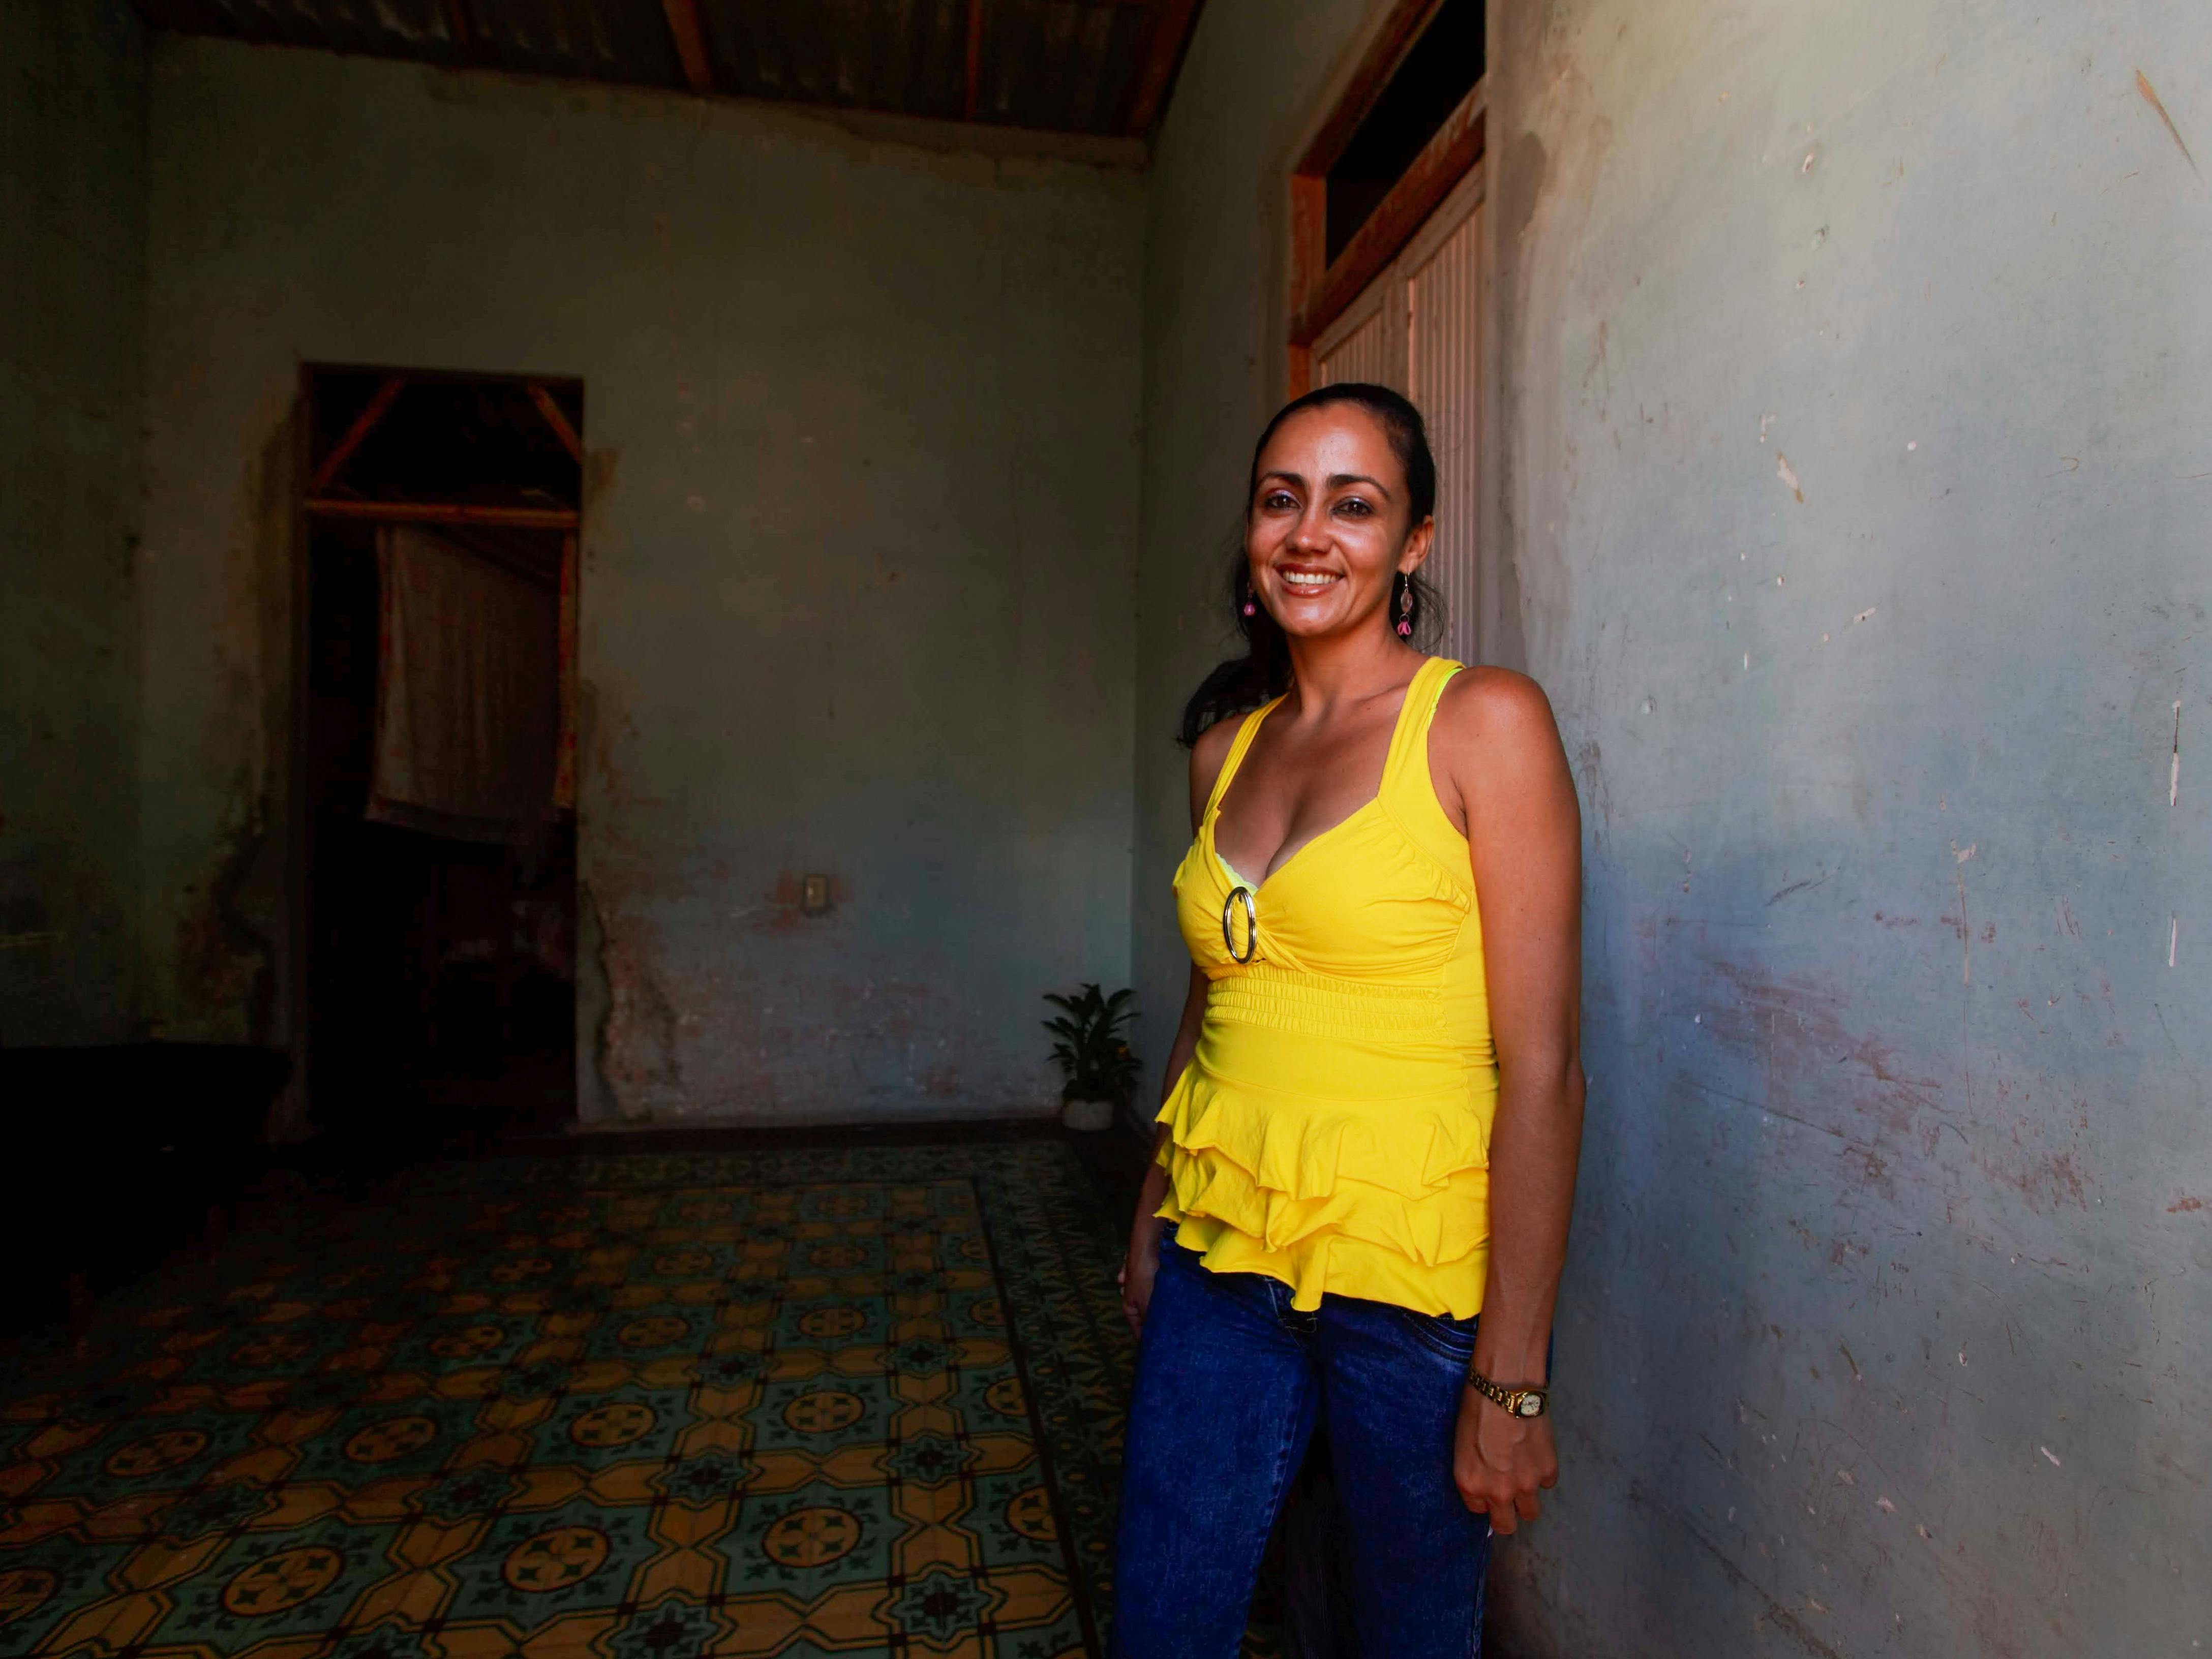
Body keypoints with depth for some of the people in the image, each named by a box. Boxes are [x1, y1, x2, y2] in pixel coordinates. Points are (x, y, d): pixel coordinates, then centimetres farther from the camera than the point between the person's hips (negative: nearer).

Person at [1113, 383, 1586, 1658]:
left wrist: (1512, 1378, -13)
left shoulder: (1485, 722, -11)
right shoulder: (1228, 743, 6)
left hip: (1415, 1279, -4)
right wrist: (1153, 1218, 15)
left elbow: (1543, 1068, -14)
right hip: (1221, 1260, 5)